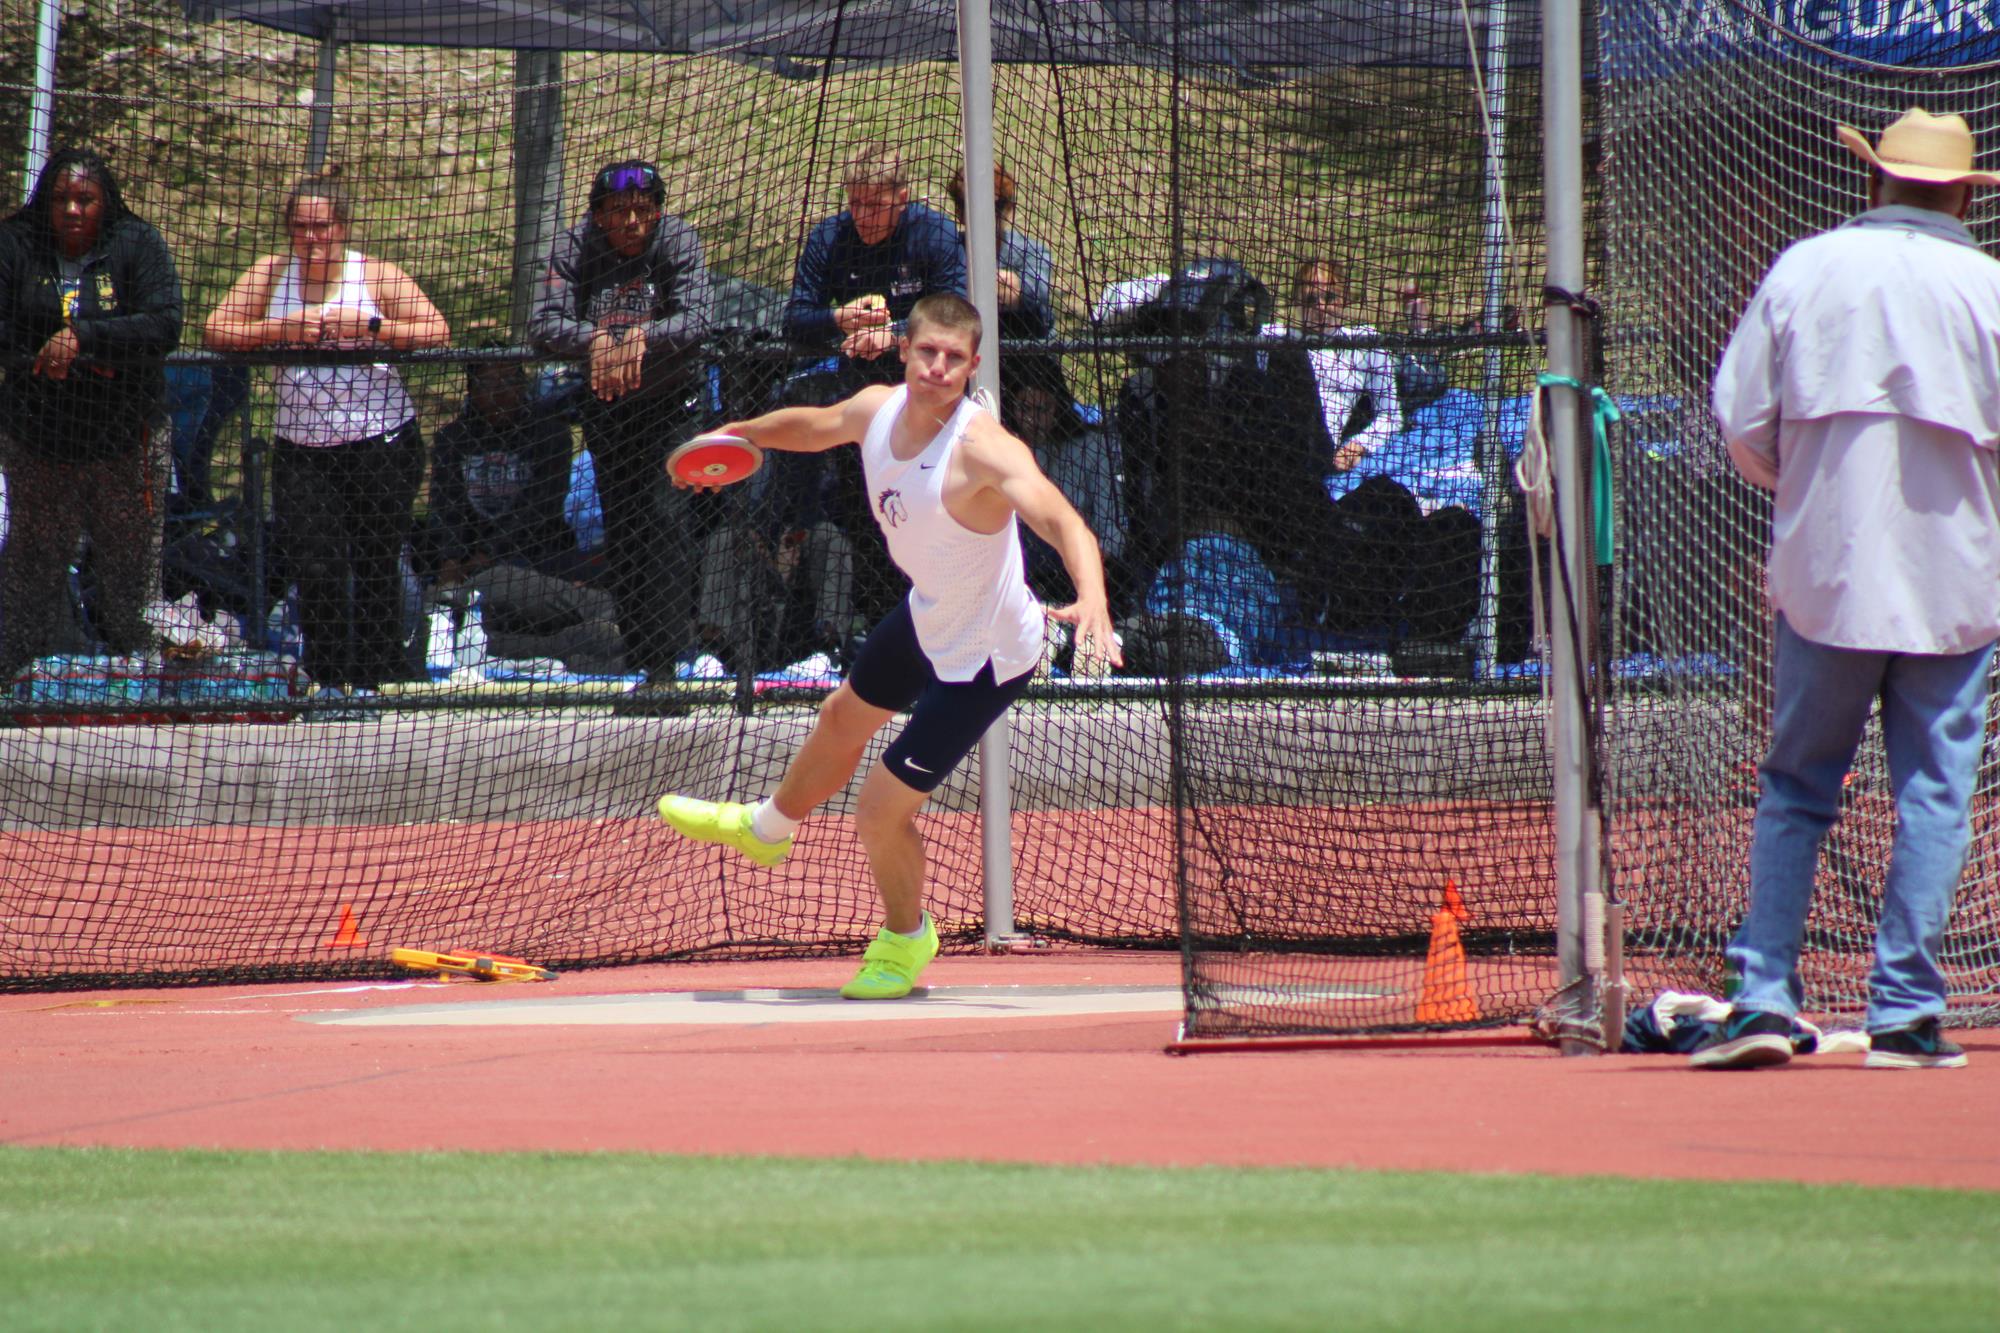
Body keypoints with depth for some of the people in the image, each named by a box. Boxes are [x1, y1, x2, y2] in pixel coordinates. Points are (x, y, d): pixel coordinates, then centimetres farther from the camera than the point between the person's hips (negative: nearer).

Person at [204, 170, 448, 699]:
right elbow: (216, 330, 0)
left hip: (380, 442, -2)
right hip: (299, 450, 2)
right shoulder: (270, 273, 7)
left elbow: (437, 331, -8)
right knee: (315, 567, -7)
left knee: (376, 567, 0)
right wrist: (279, 329, -15)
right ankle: (330, 681, 2)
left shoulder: (377, 275, 0)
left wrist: (370, 327, -19)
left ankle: (381, 680, 10)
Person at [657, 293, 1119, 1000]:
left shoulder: (984, 449, -36)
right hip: (926, 617, 8)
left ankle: (907, 940, 30)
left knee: (880, 810, -2)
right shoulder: (876, 409, -13)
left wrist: (1091, 598, -68)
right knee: (843, 719, 33)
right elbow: (813, 426, 12)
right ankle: (766, 828, 65)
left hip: (983, 660, -8)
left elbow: (1063, 523, -50)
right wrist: (734, 435, 21)